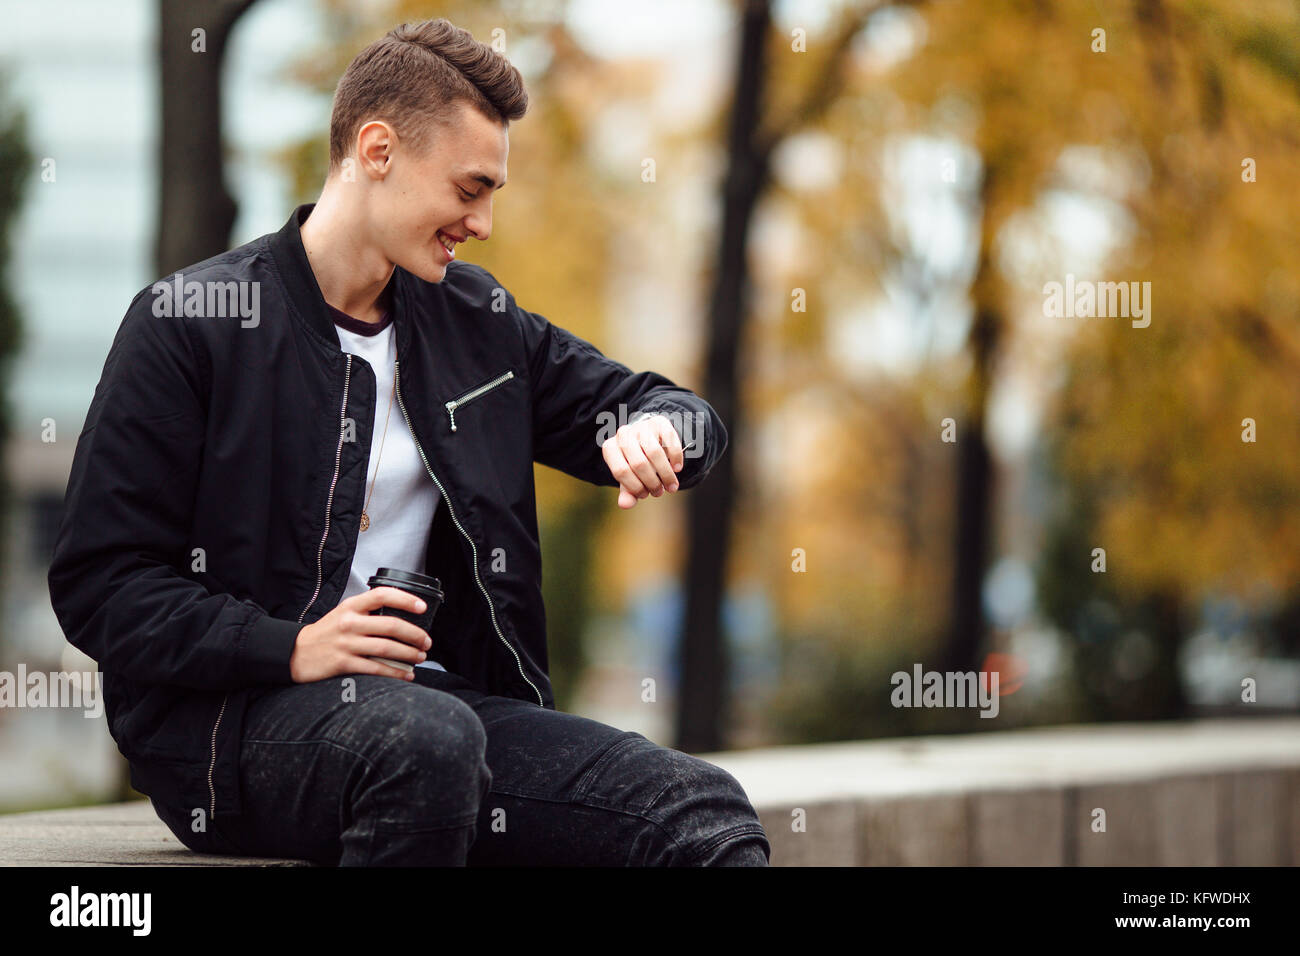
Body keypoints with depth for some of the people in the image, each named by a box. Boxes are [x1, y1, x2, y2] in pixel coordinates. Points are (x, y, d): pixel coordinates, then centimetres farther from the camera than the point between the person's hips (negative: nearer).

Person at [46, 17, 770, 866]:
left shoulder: (473, 319, 15)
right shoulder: (188, 326, -3)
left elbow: (680, 414, 23)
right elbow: (96, 582, -6)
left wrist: (655, 431, -3)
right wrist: (291, 649, -20)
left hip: (438, 694, 4)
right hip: (231, 719, -4)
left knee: (708, 812, -22)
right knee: (430, 738, -39)